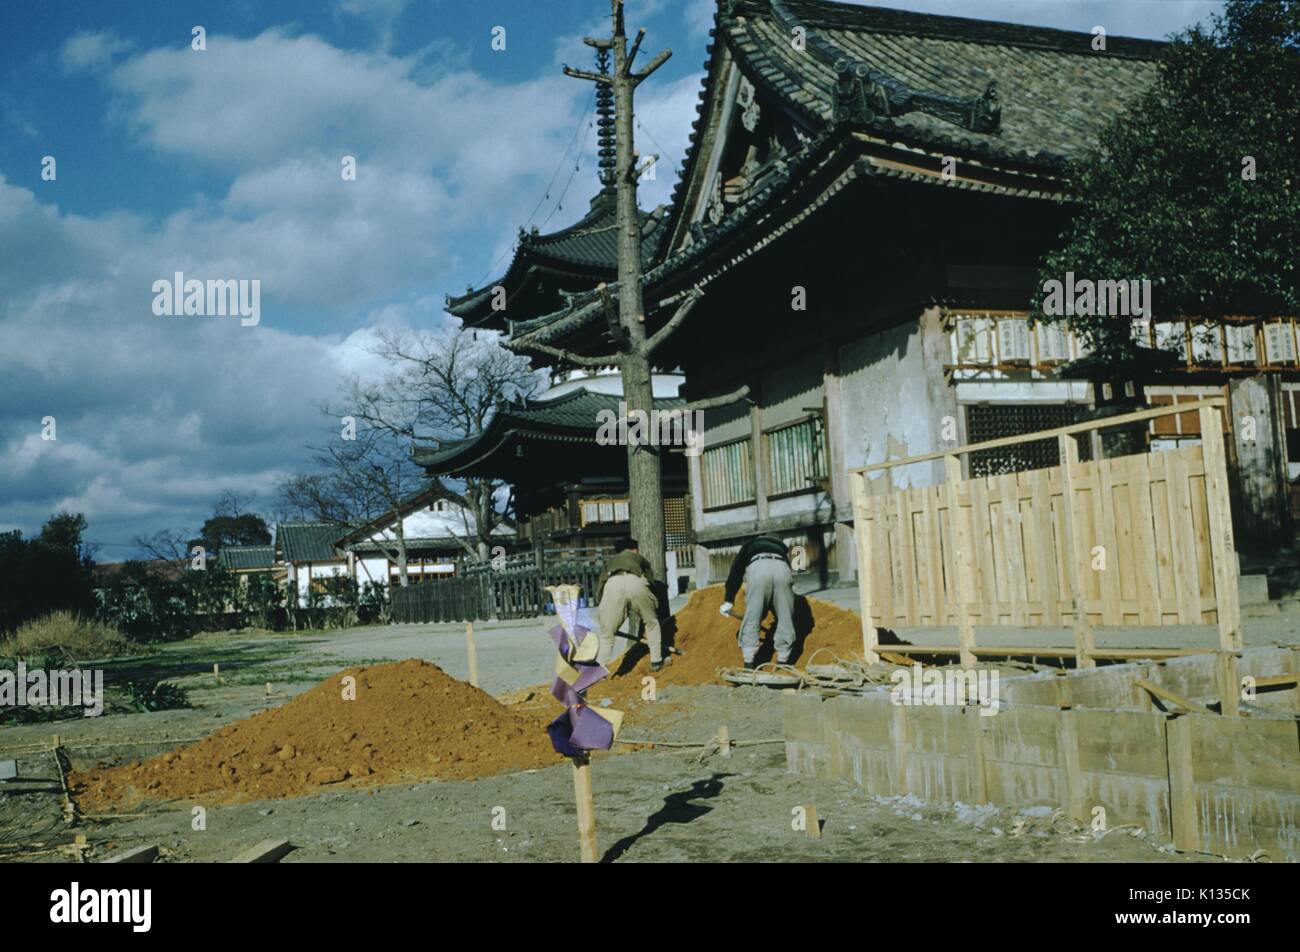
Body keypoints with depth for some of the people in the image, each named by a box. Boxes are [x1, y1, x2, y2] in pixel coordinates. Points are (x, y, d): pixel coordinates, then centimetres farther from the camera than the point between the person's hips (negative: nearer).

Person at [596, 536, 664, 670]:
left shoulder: (611, 562, 41)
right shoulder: (640, 559, 39)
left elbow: (599, 590, 31)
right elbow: (651, 581, 36)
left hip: (612, 585, 1)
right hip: (636, 582, -1)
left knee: (606, 636, 10)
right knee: (652, 623, 24)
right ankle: (656, 661, 26)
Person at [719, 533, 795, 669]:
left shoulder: (750, 545, 38)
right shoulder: (781, 547, 44)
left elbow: (735, 572, 27)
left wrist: (728, 601, 24)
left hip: (757, 568, -1)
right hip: (782, 569, 1)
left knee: (751, 619, 6)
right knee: (785, 618, 12)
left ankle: (749, 663, 5)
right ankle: (783, 660, 14)